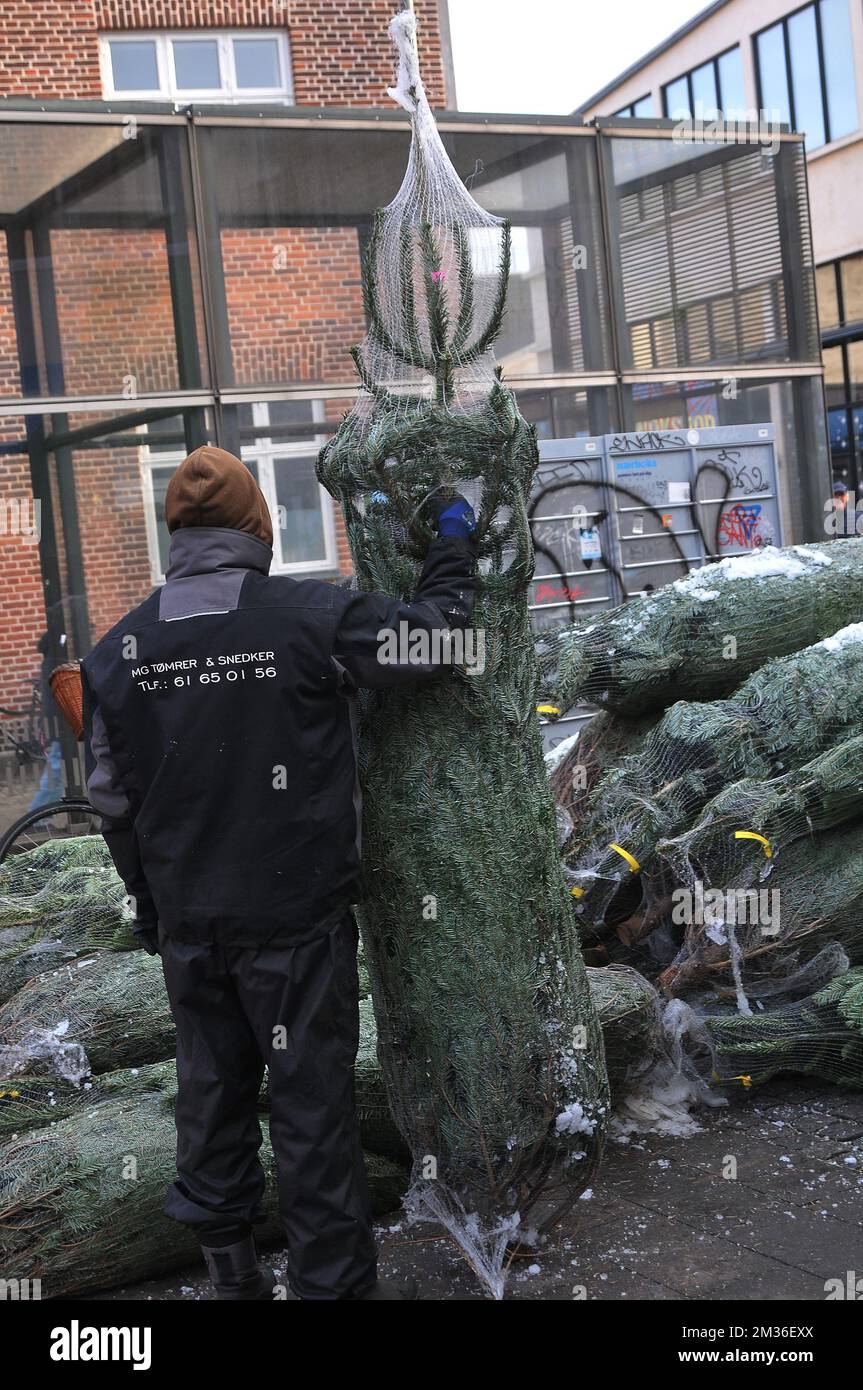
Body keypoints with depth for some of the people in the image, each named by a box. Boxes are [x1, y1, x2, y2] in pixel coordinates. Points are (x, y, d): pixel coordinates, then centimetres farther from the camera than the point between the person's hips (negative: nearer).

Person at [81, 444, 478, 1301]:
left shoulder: (118, 650, -1)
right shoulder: (306, 615, -14)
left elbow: (114, 802, 5)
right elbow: (433, 637, -6)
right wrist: (452, 541, 10)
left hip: (187, 922, 4)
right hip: (294, 916, -4)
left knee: (211, 1087, 18)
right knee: (311, 1096, 6)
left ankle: (231, 1269, 32)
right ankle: (335, 1280, 17)